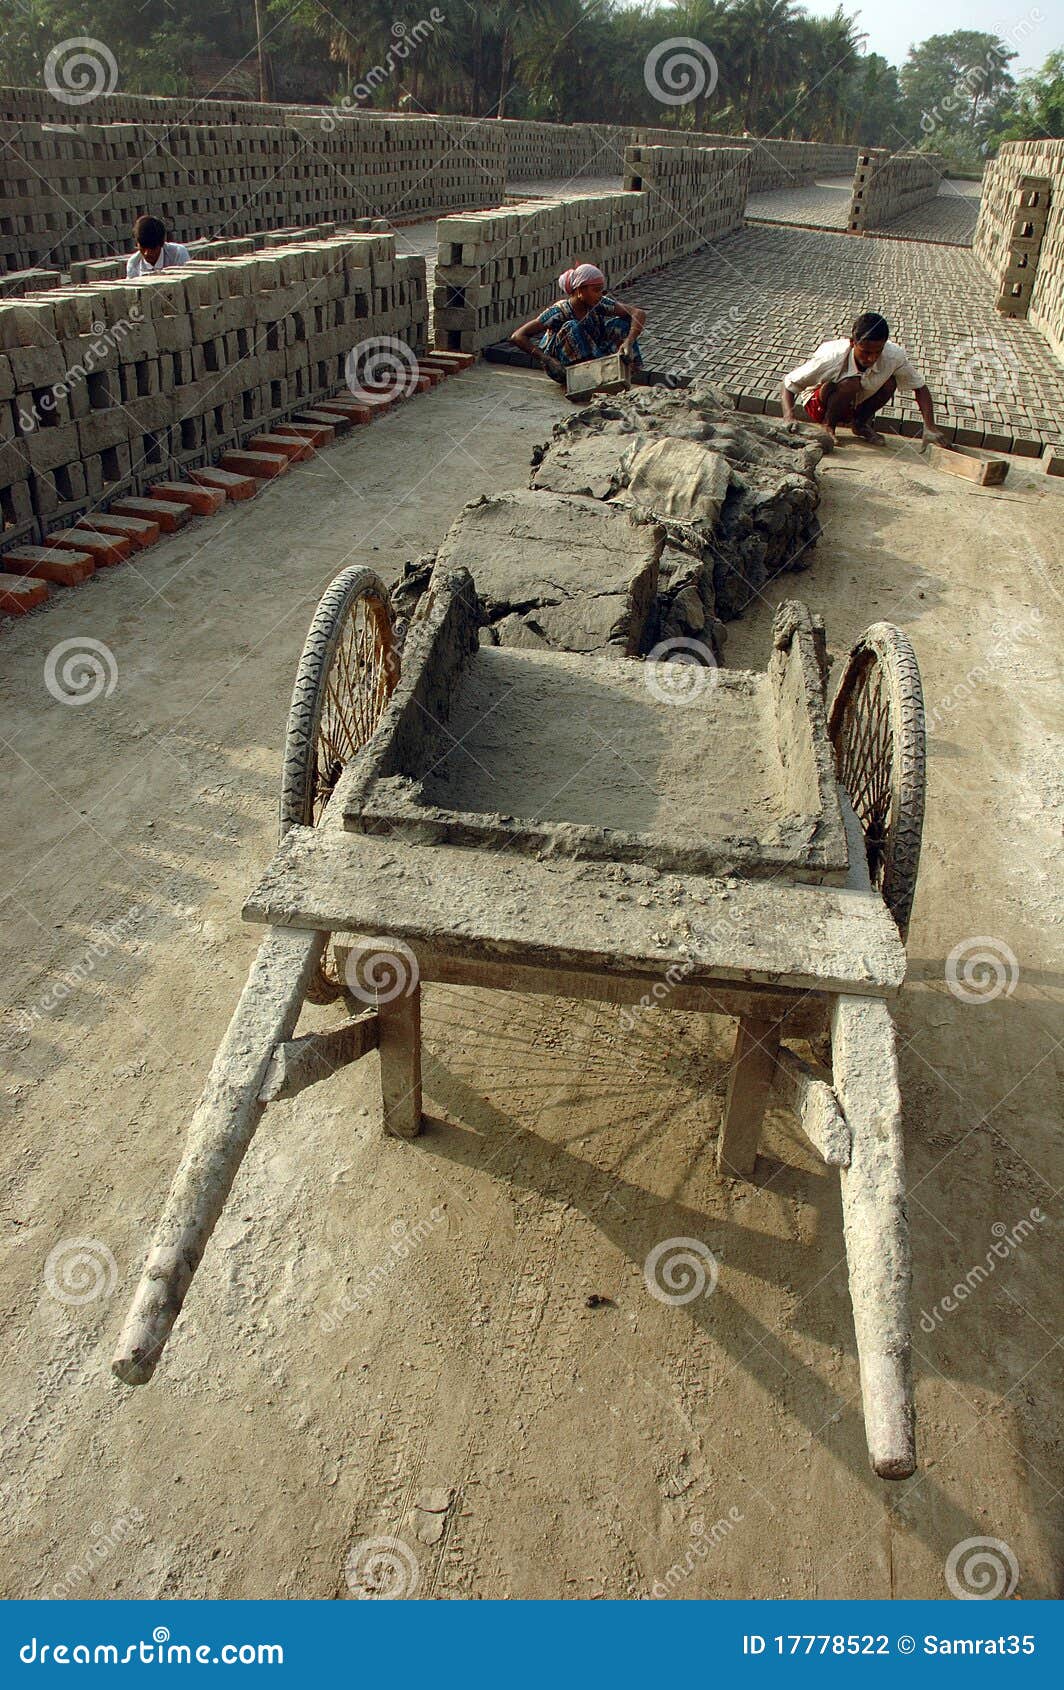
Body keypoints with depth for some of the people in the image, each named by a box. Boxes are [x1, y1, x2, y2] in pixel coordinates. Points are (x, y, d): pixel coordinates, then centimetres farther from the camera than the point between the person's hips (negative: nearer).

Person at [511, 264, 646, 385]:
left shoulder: (599, 304, -12)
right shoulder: (559, 312, -25)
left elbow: (639, 314, -16)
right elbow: (517, 337, -29)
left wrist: (628, 342, -36)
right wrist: (547, 359, -40)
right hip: (562, 368, -5)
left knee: (620, 323, -11)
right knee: (571, 327, -32)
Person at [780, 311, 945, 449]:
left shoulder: (894, 355, -26)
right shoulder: (831, 358, -34)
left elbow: (919, 387, -13)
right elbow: (788, 385, -27)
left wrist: (929, 427, -24)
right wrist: (789, 419, -45)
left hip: (854, 405, 4)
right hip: (819, 405, -4)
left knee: (890, 383, -21)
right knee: (851, 383, -34)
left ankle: (860, 423, 5)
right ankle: (828, 425, -6)